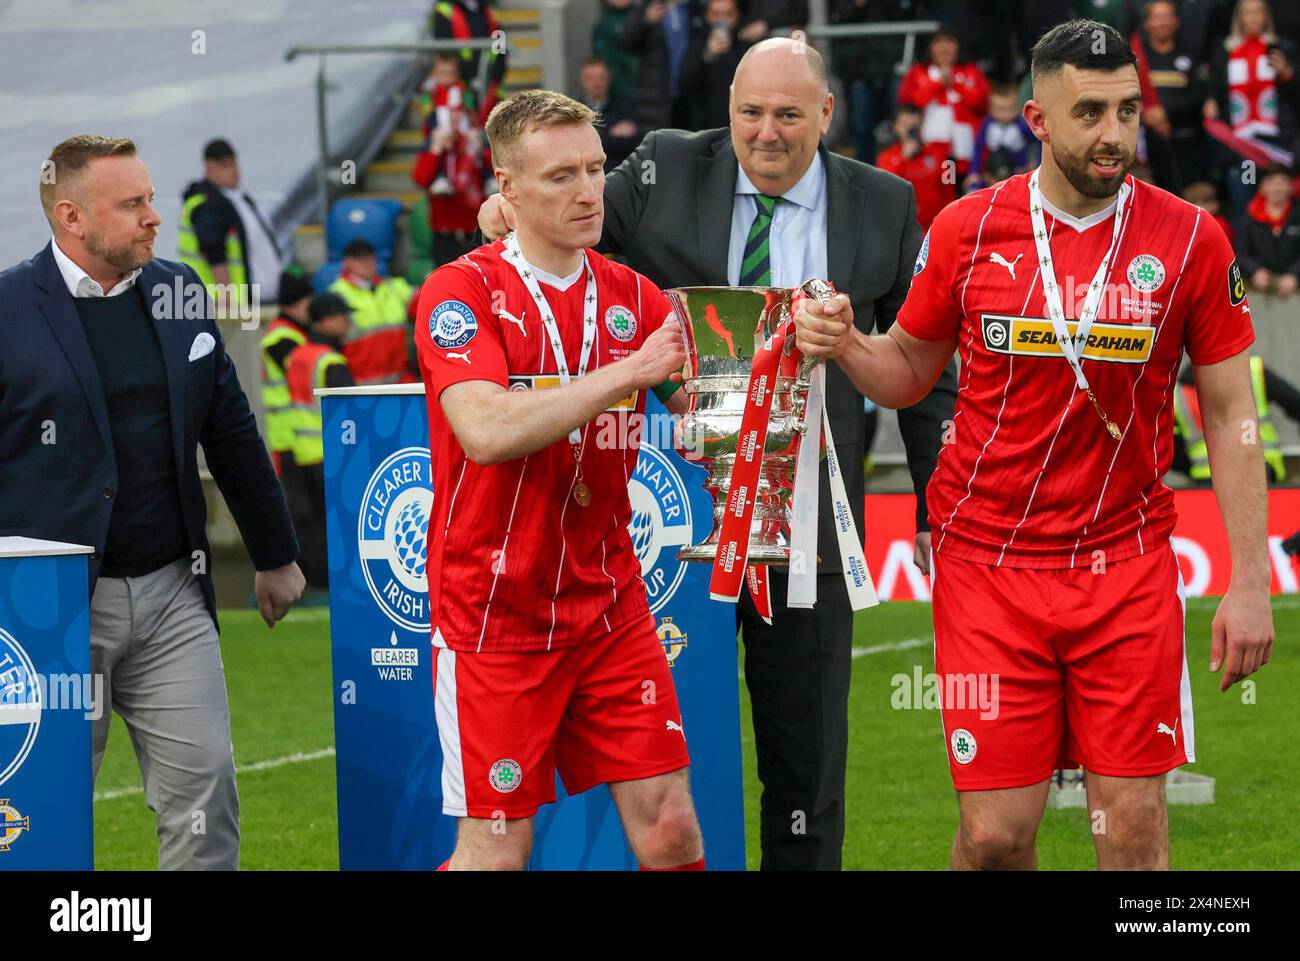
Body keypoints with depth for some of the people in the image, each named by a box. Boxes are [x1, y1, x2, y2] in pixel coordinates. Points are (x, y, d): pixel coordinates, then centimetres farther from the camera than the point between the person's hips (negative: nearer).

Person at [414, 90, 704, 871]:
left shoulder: (633, 297, 6)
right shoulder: (461, 293, -9)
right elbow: (486, 431, -24)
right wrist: (627, 372, -26)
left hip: (611, 609, 5)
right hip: (496, 620, -4)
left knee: (669, 828, -1)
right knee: (497, 845, -3)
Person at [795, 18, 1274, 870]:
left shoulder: (1190, 239, -3)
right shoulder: (967, 229, -1)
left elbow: (1230, 415, 1)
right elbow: (911, 371, 12)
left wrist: (1250, 582, -4)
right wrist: (845, 346, -10)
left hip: (1127, 568, 0)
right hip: (989, 566, 0)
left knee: (1134, 823, -3)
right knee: (996, 834, -4)